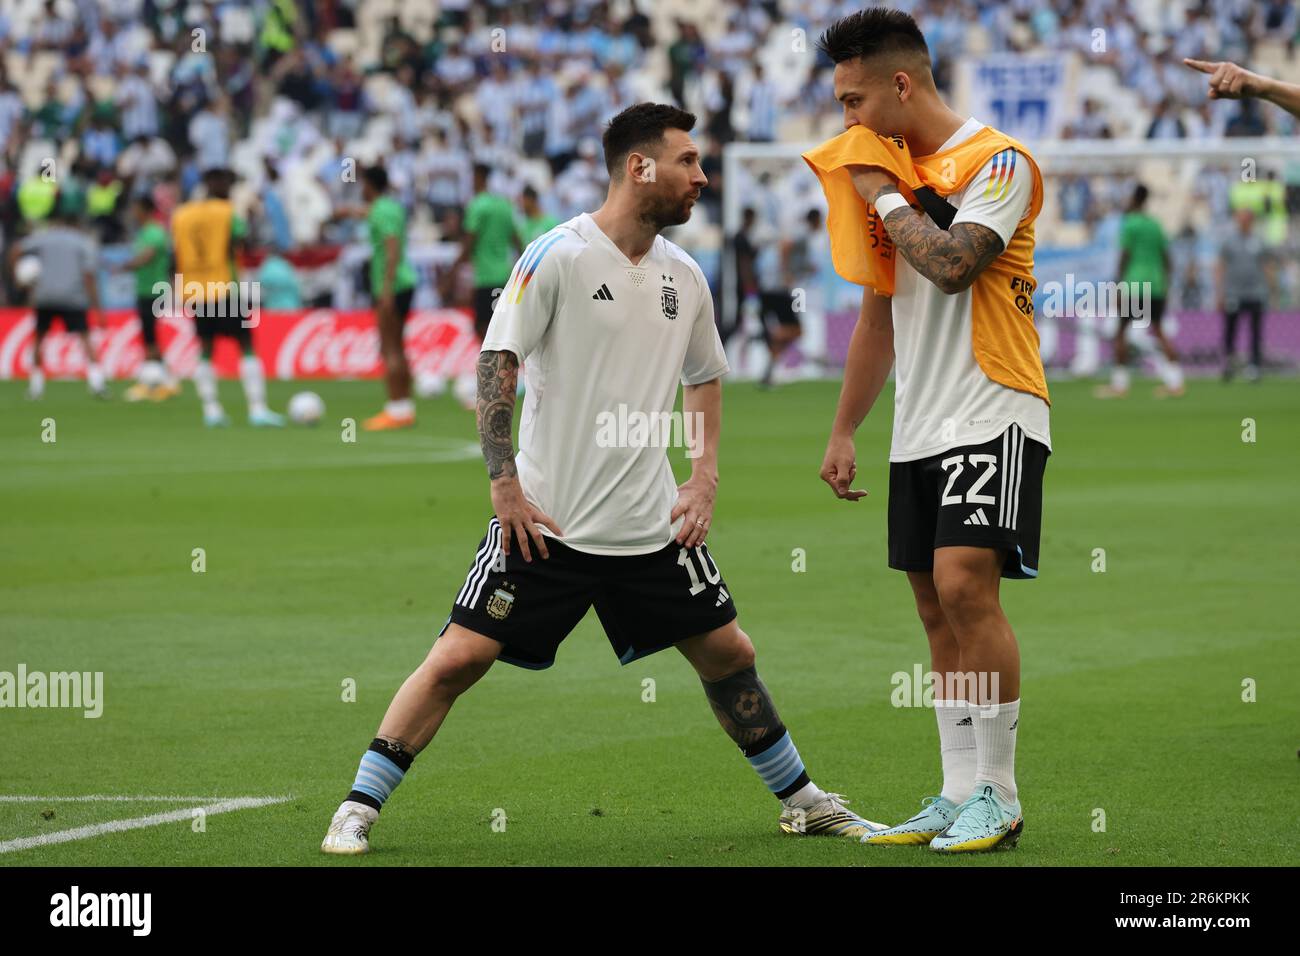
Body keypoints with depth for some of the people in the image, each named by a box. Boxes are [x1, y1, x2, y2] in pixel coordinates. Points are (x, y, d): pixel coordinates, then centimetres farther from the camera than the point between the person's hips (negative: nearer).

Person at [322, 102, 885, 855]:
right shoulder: (558, 256, -11)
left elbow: (705, 377, 23)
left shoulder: (685, 277, 8)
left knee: (728, 653, 8)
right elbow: (497, 363, -11)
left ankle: (803, 801, 25)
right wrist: (506, 485, -15)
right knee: (461, 656, -11)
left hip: (651, 527, 5)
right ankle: (359, 809, -1)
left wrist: (705, 481, 12)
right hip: (546, 521, -5)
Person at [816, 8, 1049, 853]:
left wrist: (883, 198, -11)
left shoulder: (997, 162, -8)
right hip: (920, 429, 8)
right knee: (938, 608, 6)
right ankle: (959, 798, 10)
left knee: (966, 582, -18)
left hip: (993, 416, -8)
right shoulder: (897, 175, 17)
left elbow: (952, 265, -25)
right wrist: (843, 431, 21)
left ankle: (998, 797, -12)